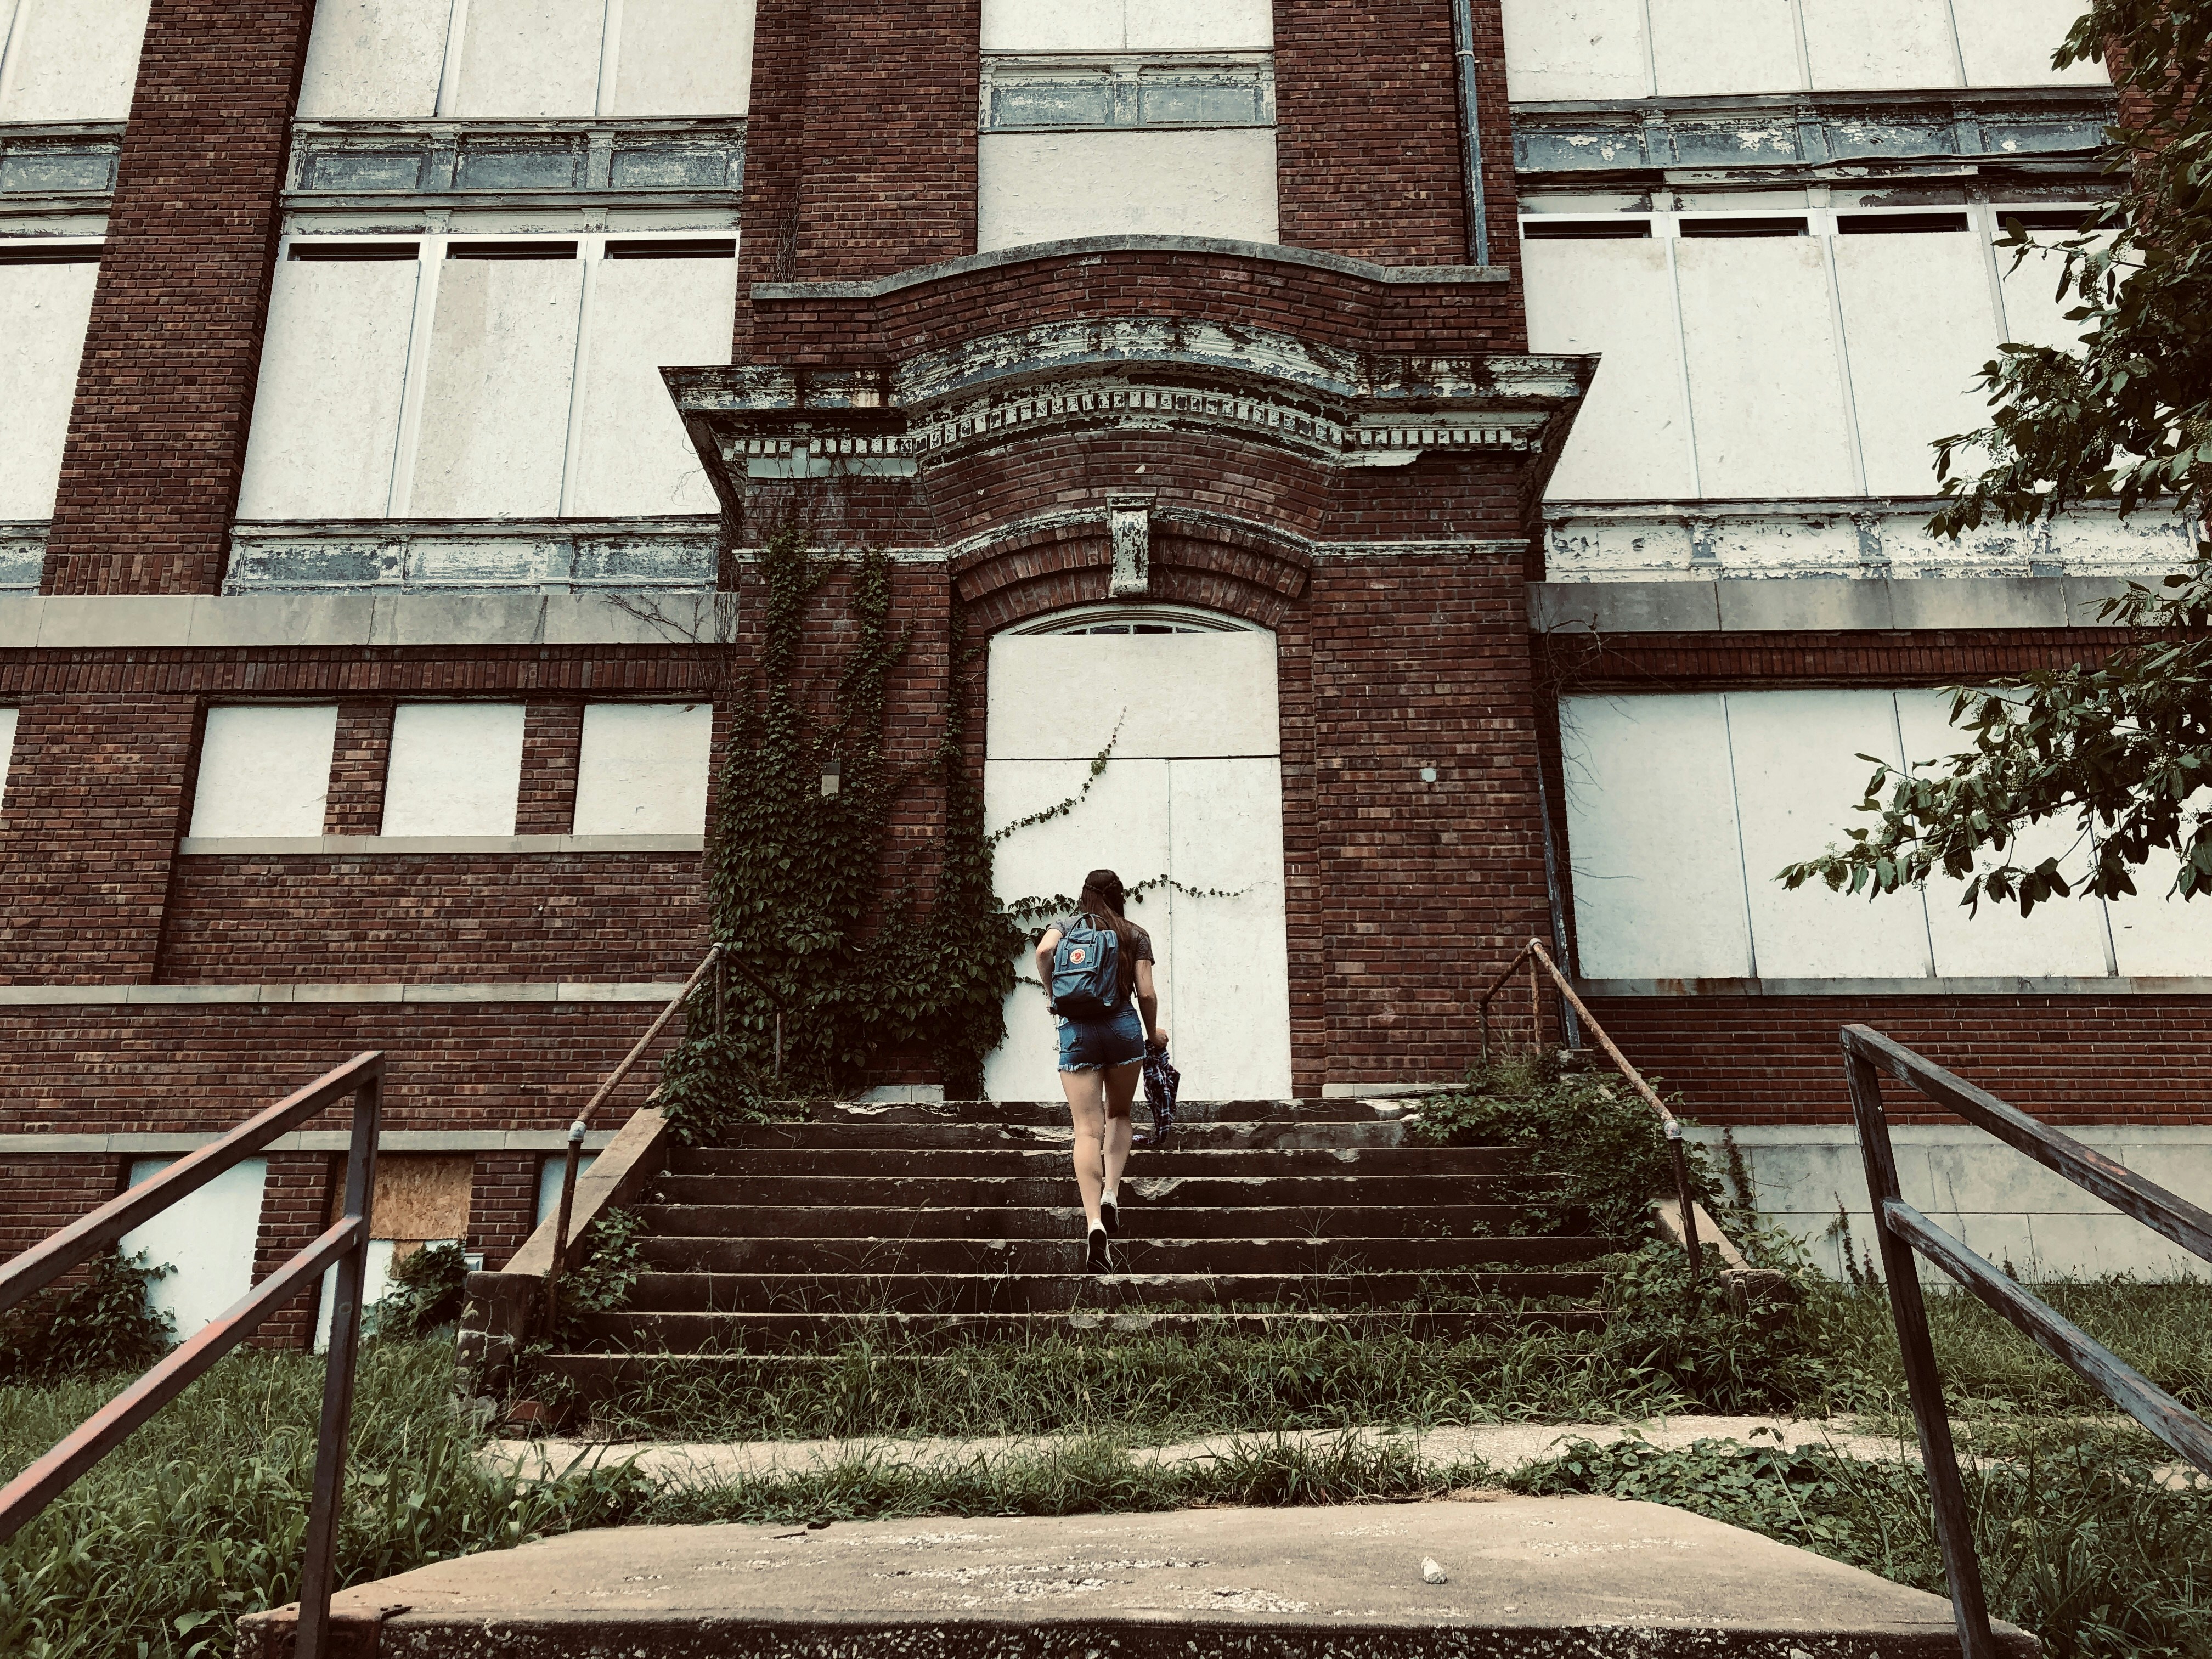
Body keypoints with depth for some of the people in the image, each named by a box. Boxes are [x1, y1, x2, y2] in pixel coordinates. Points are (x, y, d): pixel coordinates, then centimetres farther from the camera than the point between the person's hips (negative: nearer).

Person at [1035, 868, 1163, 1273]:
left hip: (1076, 1028, 0)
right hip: (1123, 1026, 0)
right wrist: (1153, 1033, 20)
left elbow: (1044, 952, -8)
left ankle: (1094, 1223, -19)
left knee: (1088, 1129, -4)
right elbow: (1146, 993, 4)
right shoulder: (1135, 935, 12)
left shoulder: (1066, 924, 14)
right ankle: (1111, 1192, 1)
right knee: (1118, 1115, 22)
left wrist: (1054, 996, 7)